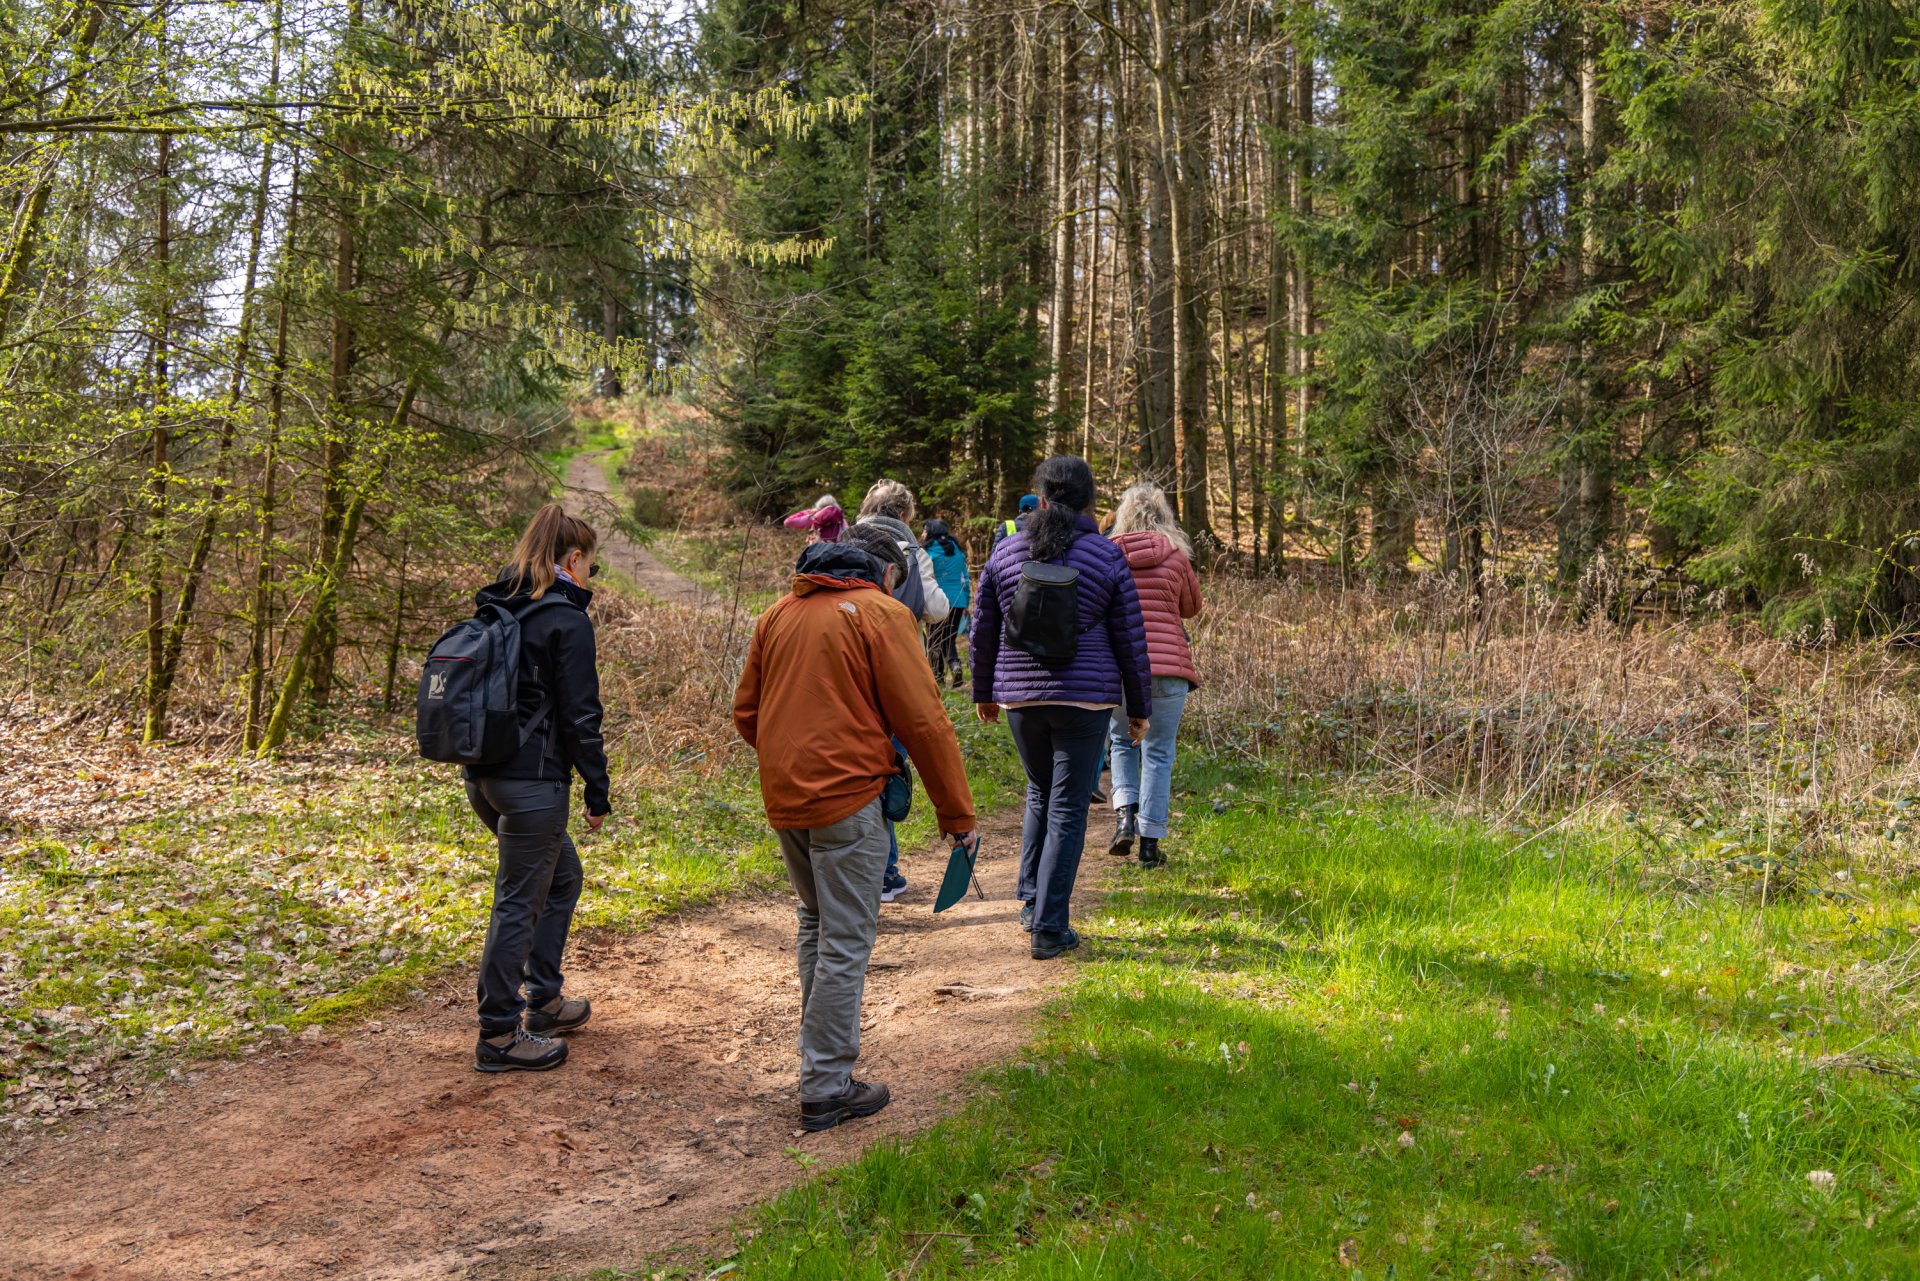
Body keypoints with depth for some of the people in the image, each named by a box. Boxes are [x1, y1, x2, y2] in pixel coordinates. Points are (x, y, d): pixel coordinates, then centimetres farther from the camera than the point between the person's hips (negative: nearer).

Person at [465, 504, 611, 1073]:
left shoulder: (498, 613, 12)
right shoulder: (567, 620, -12)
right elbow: (579, 715, -14)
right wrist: (598, 790, -7)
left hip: (484, 775, 9)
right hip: (532, 780, -9)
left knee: (562, 875, 23)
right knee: (519, 902, 0)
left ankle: (544, 1000, 31)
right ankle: (498, 1036, 9)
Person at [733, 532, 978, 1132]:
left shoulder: (778, 613, 13)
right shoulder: (880, 613, -6)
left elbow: (745, 713, 17)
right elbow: (923, 721, -10)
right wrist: (958, 815, -4)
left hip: (783, 796, 7)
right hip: (847, 798, -7)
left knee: (816, 924, 23)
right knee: (845, 942, 1)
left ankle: (819, 1055, 32)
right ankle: (827, 1088, 6)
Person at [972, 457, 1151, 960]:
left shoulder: (1006, 553, 3)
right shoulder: (1107, 556, -3)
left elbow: (983, 630, 9)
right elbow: (1130, 639, 0)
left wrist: (984, 691, 21)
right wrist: (1139, 707, 8)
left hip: (1019, 696, 3)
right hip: (1085, 698, -3)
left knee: (1040, 794, 23)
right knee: (1068, 810, 1)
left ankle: (1032, 900, 24)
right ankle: (1048, 929, 2)